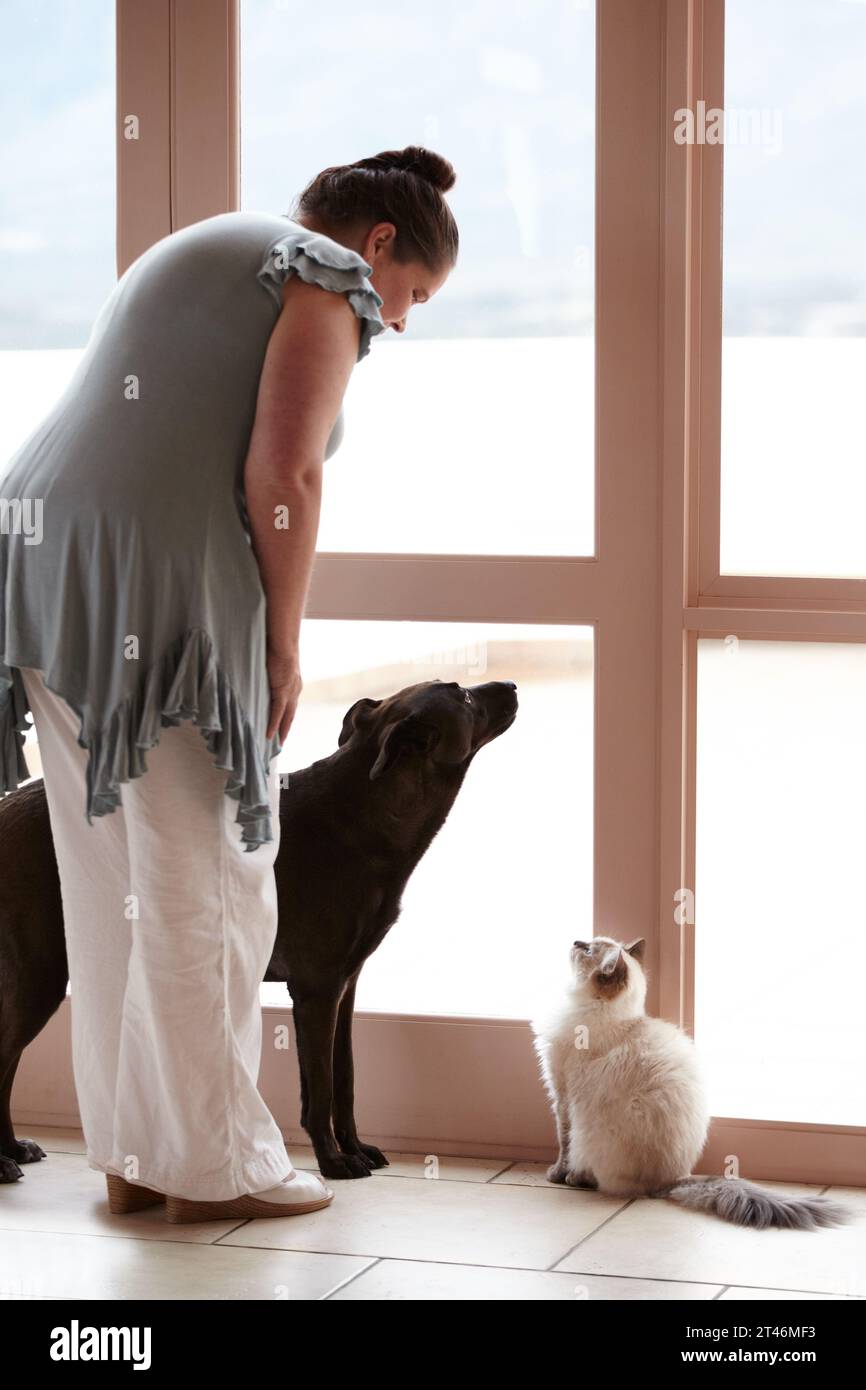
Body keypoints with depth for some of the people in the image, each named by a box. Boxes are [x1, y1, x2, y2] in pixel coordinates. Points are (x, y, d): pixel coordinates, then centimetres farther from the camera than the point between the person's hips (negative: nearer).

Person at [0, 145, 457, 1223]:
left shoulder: (200, 254, 29)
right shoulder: (331, 278, 1)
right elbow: (279, 474, -11)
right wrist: (284, 648, -3)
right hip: (157, 583, -9)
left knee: (106, 888, 13)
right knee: (206, 888, 0)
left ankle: (129, 1155, 20)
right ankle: (212, 1165, 7)